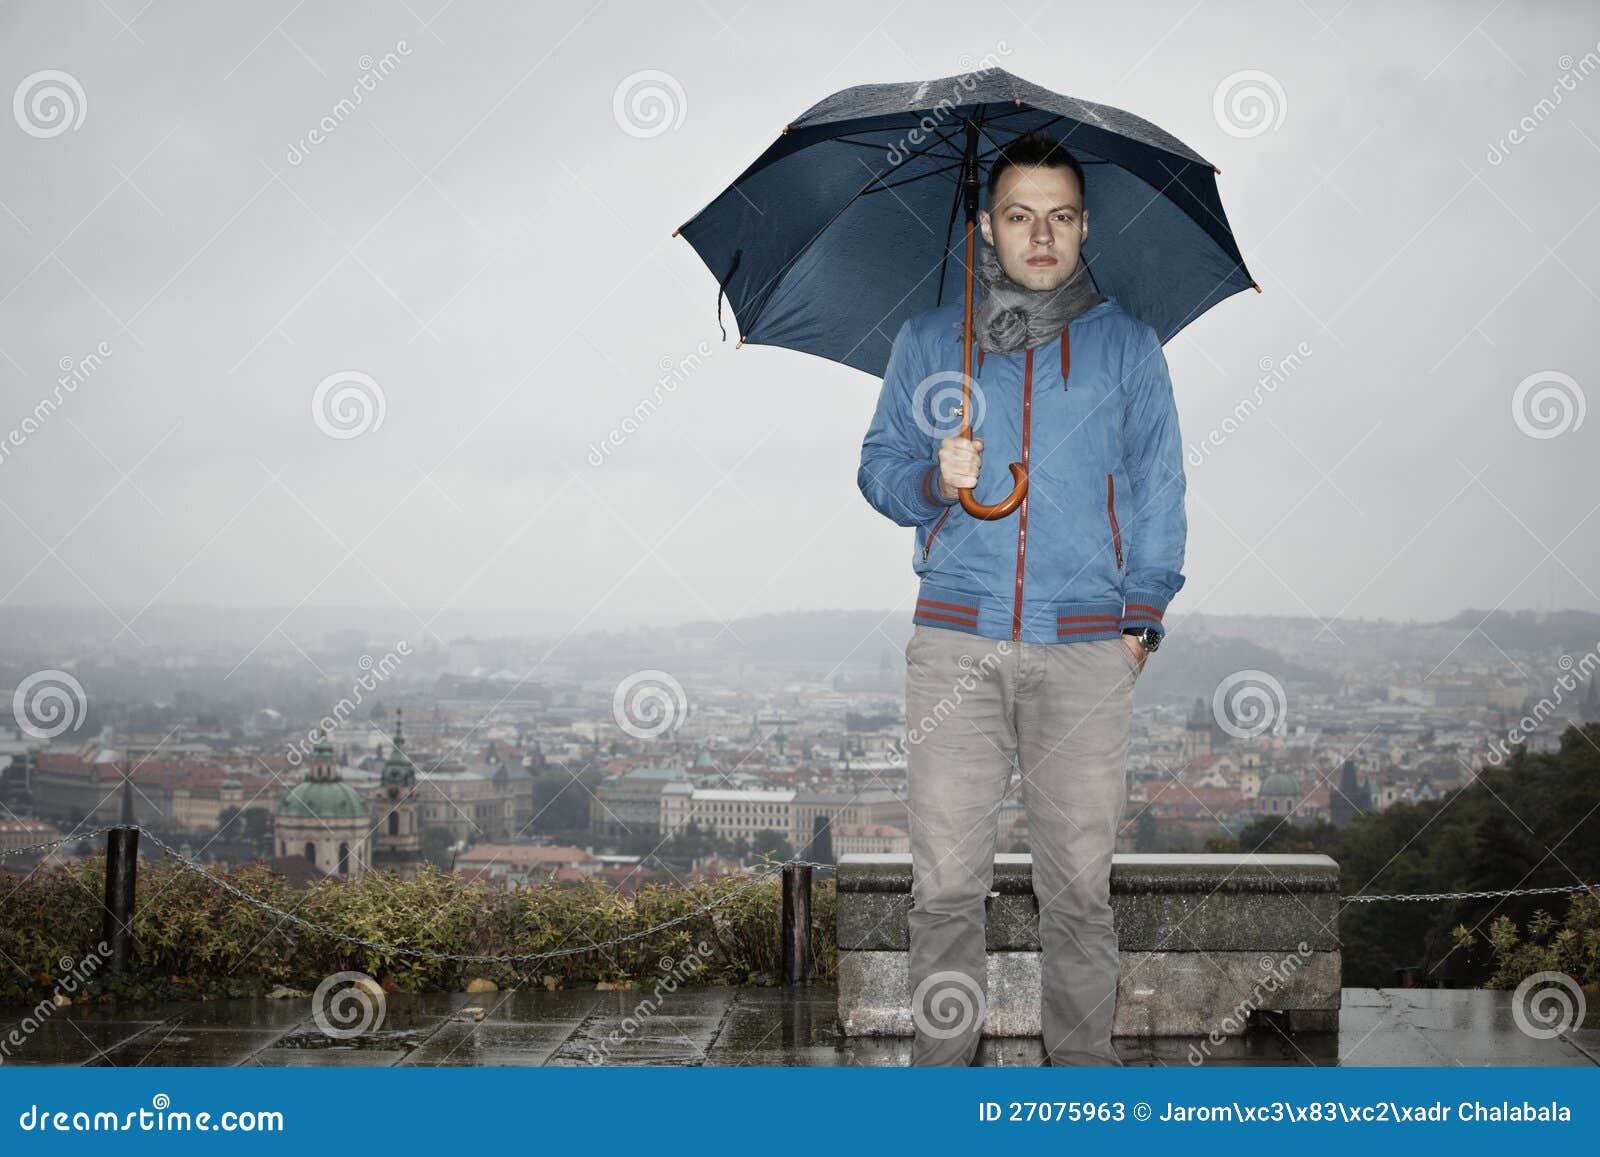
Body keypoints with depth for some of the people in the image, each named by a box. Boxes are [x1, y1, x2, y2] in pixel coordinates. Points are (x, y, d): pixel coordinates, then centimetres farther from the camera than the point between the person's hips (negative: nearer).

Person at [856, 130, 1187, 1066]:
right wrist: (933, 481, -6)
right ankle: (942, 1059, 8)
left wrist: (1143, 616, 2)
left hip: (1087, 647, 0)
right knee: (947, 877, -1)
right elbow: (880, 465, 16)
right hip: (955, 643, 1)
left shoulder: (1128, 343, 12)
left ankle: (1083, 1056, 12)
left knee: (1081, 877, 1)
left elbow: (1159, 487, 12)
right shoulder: (928, 340, 13)